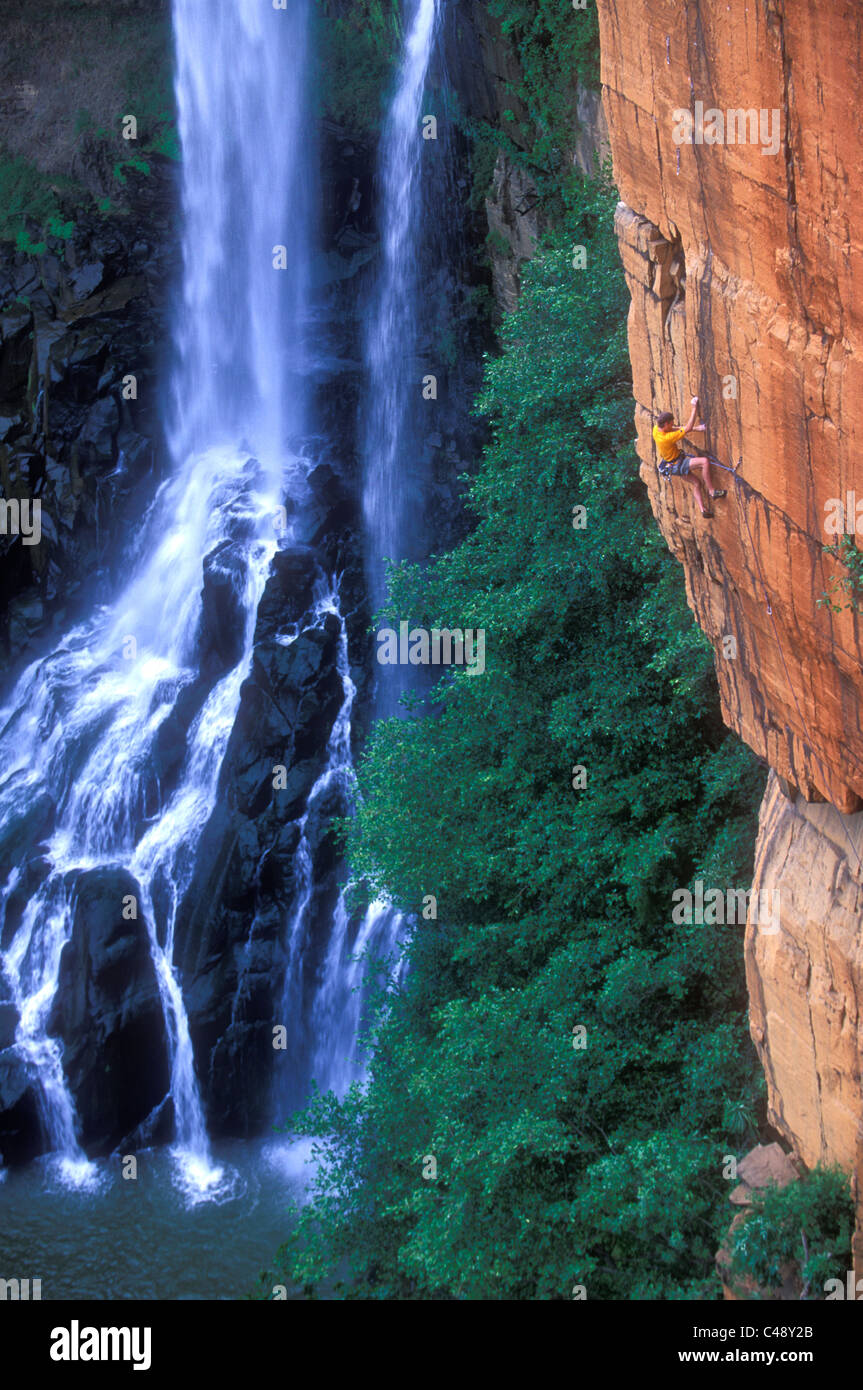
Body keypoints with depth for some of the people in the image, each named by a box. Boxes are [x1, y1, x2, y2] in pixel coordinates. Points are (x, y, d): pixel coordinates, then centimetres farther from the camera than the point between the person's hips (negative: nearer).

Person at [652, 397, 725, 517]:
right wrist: (694, 407, -26)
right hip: (677, 464, -10)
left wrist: (694, 429, -4)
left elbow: (676, 430, 4)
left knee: (697, 482, 17)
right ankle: (711, 491, -14)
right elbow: (688, 428, -30)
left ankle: (702, 509, 19)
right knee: (705, 461, -23)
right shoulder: (667, 438, -35)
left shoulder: (656, 429, -9)